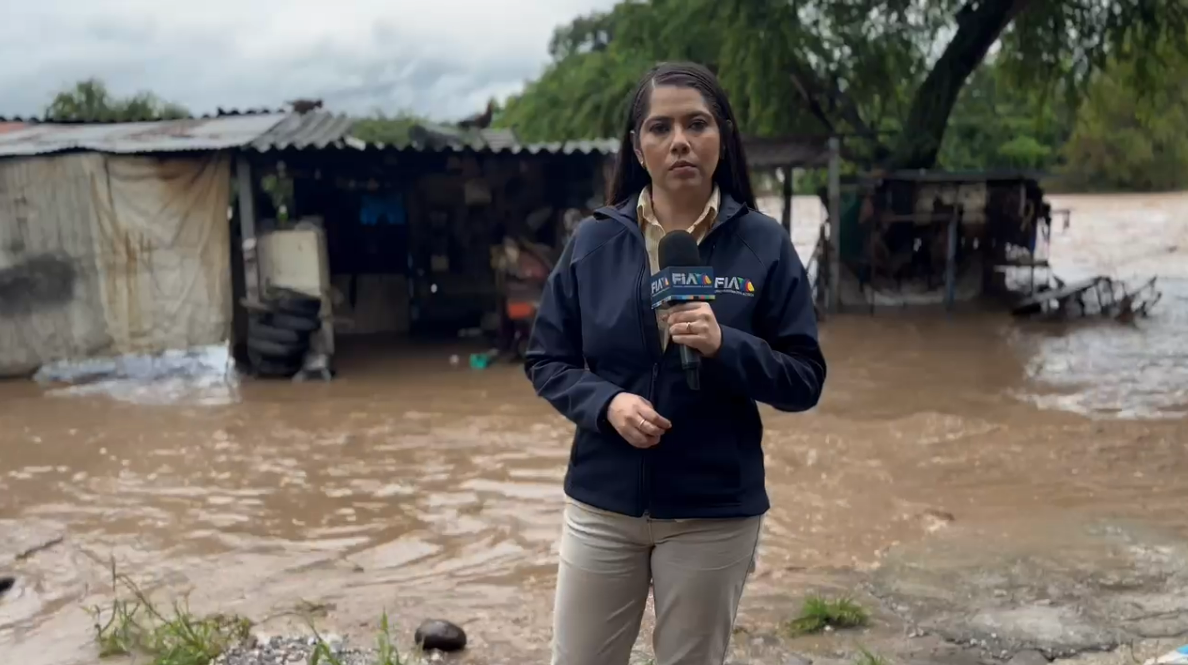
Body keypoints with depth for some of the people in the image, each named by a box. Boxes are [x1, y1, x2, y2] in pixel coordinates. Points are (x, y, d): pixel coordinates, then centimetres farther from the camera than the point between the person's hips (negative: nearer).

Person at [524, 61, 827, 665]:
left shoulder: (764, 245, -5)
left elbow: (805, 382, -5)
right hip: (602, 505, 1)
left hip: (715, 515, -1)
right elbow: (545, 360, 4)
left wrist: (725, 347, -22)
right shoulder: (593, 241, -2)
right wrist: (605, 403, -16)